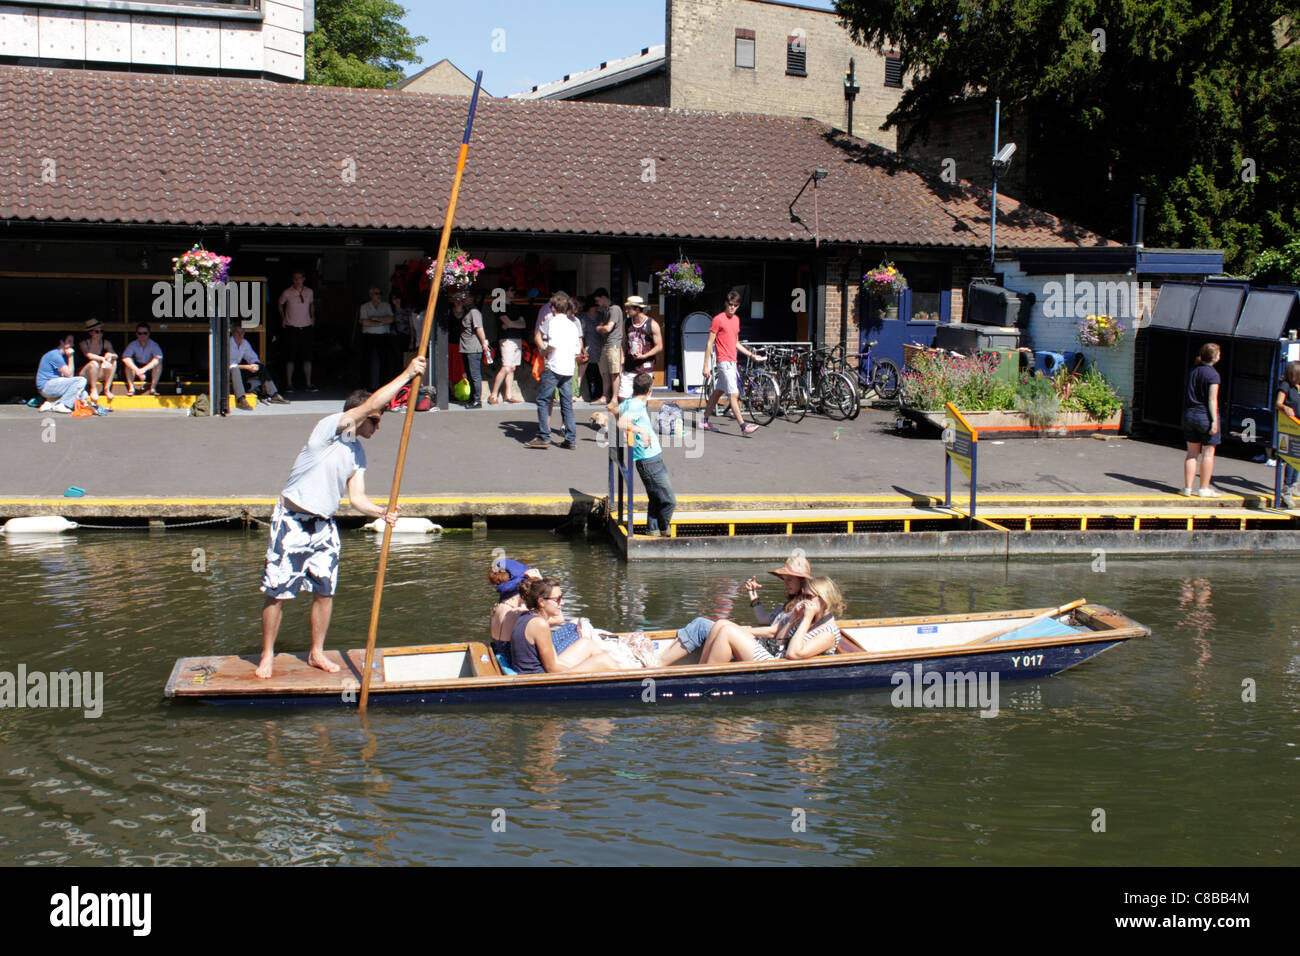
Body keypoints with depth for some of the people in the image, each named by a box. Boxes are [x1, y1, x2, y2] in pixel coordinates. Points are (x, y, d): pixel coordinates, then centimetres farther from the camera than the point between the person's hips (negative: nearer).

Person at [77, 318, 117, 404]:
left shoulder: (106, 343, 1)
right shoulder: (84, 343, -9)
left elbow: (115, 355, -11)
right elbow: (88, 355, -27)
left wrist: (110, 355, -35)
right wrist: (103, 359, -40)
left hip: (100, 374, 3)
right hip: (85, 374, -3)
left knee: (113, 362, -21)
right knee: (94, 363, -33)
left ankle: (107, 389, -18)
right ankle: (93, 390, -23)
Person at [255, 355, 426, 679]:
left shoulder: (358, 453, 7)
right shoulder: (330, 427, -15)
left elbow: (357, 497, 2)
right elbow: (371, 403, -25)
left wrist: (382, 512, -17)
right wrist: (407, 374, -21)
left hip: (324, 525, 7)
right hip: (292, 521, -7)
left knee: (325, 591, 9)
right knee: (277, 593, -1)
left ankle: (316, 653, 24)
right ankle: (267, 656, 13)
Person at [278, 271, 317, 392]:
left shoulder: (309, 292, 3)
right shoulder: (287, 293, -5)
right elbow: (280, 304, 14)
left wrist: (312, 317, 12)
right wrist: (283, 318, 5)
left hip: (306, 328, 3)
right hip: (292, 328, -2)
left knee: (307, 358, 1)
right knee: (290, 358, -2)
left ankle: (308, 384, 6)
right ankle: (289, 383, 6)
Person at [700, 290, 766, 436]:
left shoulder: (736, 319, 15)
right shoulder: (718, 319, -8)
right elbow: (709, 343, -8)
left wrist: (751, 355, 15)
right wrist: (706, 366, -11)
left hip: (732, 361, 8)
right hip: (724, 361, -8)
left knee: (717, 392, 15)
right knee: (733, 395, -12)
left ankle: (704, 420, 25)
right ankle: (743, 426, -16)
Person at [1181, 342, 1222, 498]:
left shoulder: (1193, 372, 9)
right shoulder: (1212, 374, -12)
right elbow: (1212, 400, -16)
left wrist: (1188, 416, 17)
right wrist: (1214, 421, -16)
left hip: (1189, 414, 6)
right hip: (1205, 415, -6)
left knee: (1192, 452, 10)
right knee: (1208, 453, 4)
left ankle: (1188, 487, 9)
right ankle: (1204, 488, 8)